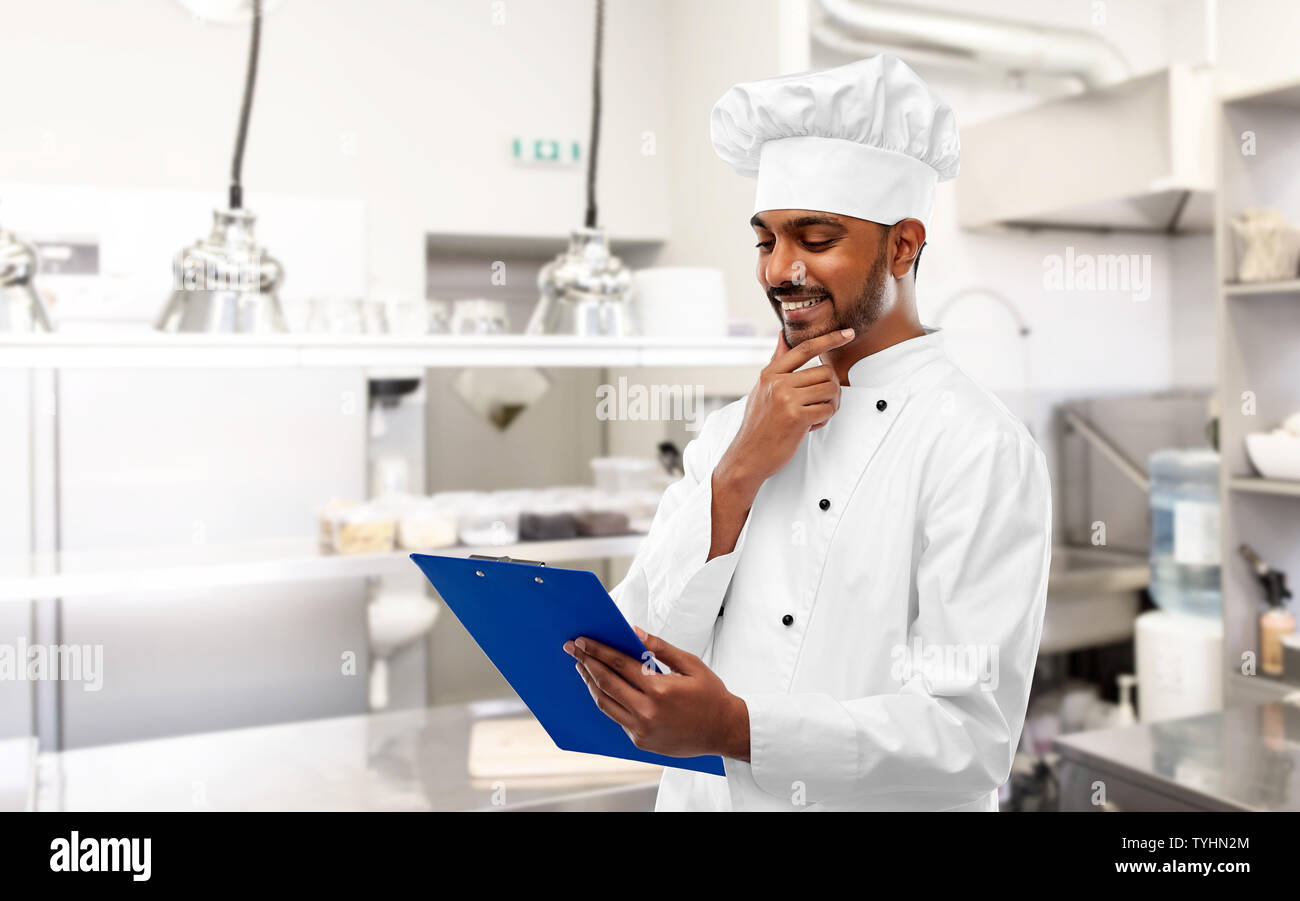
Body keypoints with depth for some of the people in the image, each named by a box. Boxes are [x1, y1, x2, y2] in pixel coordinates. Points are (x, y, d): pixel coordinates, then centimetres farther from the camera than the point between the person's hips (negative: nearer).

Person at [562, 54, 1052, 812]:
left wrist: (732, 728, -32)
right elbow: (635, 661, -5)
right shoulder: (732, 429, 1)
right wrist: (738, 473, -16)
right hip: (696, 795, 5)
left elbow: (971, 736, -21)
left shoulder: (981, 449, -15)